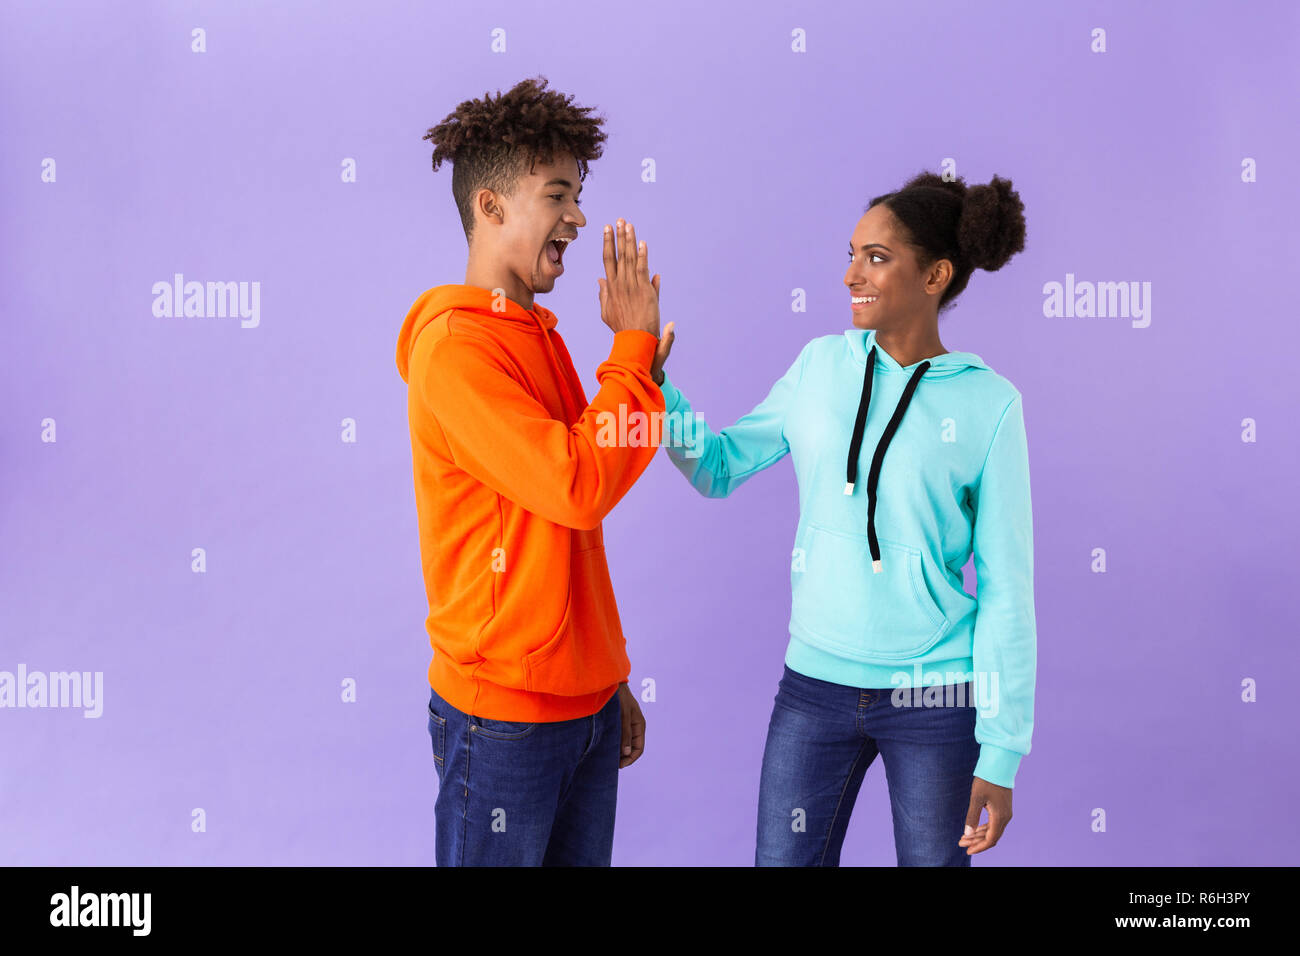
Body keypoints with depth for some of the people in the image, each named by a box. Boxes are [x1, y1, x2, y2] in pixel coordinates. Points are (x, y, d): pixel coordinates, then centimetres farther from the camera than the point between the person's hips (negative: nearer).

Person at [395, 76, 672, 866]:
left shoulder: (538, 334, 11)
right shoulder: (455, 344, -16)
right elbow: (578, 488, -24)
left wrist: (609, 679, 17)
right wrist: (634, 348, -13)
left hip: (584, 701, 8)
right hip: (505, 714, -8)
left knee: (583, 857, 16)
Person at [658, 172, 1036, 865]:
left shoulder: (987, 402, -8)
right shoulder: (822, 365, 3)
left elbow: (1006, 586, -6)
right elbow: (718, 467, 10)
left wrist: (1001, 753, -7)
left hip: (936, 700, -3)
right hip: (815, 683, 3)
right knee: (784, 860, 10)